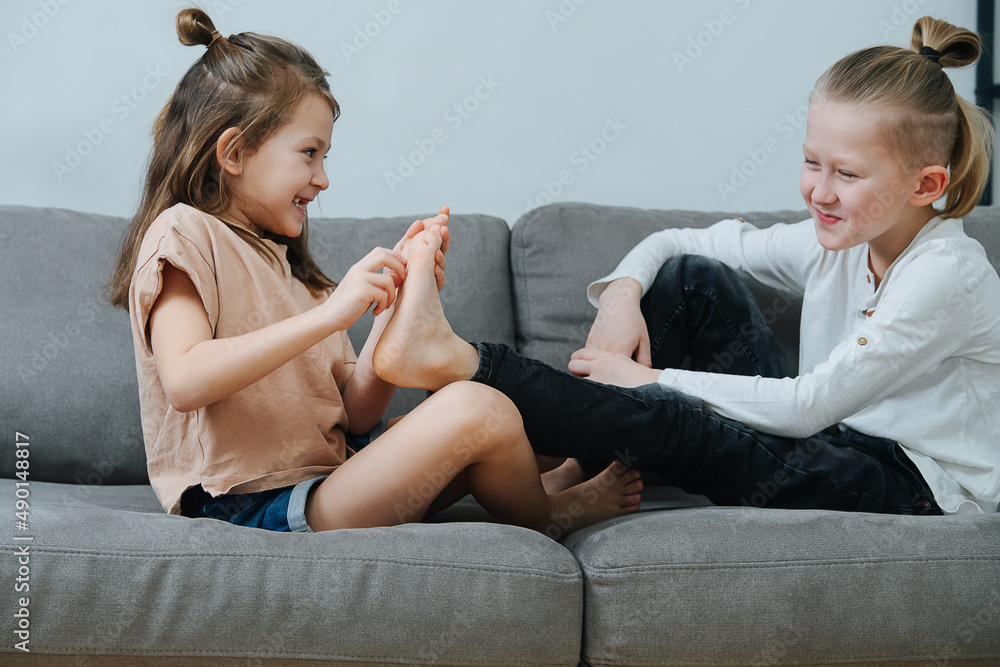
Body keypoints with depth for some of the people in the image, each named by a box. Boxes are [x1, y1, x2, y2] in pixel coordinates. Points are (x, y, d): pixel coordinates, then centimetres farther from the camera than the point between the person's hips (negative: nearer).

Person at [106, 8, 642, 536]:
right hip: (255, 508, -9)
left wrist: (398, 295, -1)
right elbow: (185, 381, -25)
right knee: (474, 409, -17)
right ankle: (547, 524, 9)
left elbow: (355, 415, 10)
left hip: (321, 485, 10)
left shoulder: (283, 262, 20)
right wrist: (330, 313, -24)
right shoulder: (184, 235, -4)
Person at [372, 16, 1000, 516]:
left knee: (667, 421, -30)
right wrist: (624, 292, -14)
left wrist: (653, 380, -22)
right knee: (693, 276, -5)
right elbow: (674, 242, 9)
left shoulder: (947, 274, -21)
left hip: (916, 488, -7)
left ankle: (465, 362, -22)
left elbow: (809, 404, -25)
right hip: (829, 434, 7)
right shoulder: (835, 239, 1)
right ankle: (577, 464, -10)